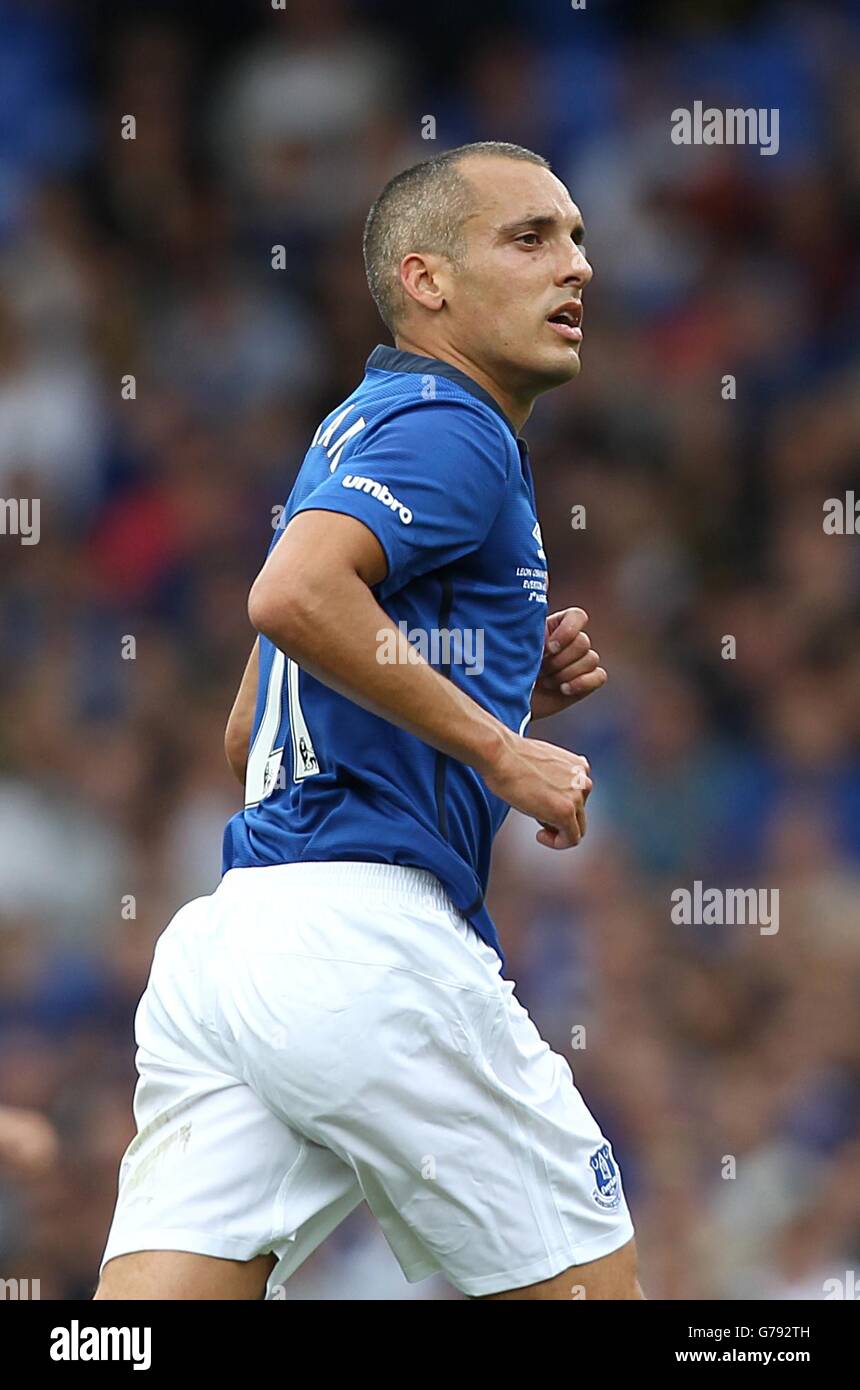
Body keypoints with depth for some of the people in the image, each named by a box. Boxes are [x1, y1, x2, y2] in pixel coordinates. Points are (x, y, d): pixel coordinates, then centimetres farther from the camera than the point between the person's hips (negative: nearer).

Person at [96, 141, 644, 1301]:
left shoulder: (359, 436, 27)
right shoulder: (450, 430, -3)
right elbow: (293, 594, -23)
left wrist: (502, 689, 22)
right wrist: (499, 746, -14)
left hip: (217, 943, 9)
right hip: (363, 932, -9)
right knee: (589, 1282, 4)